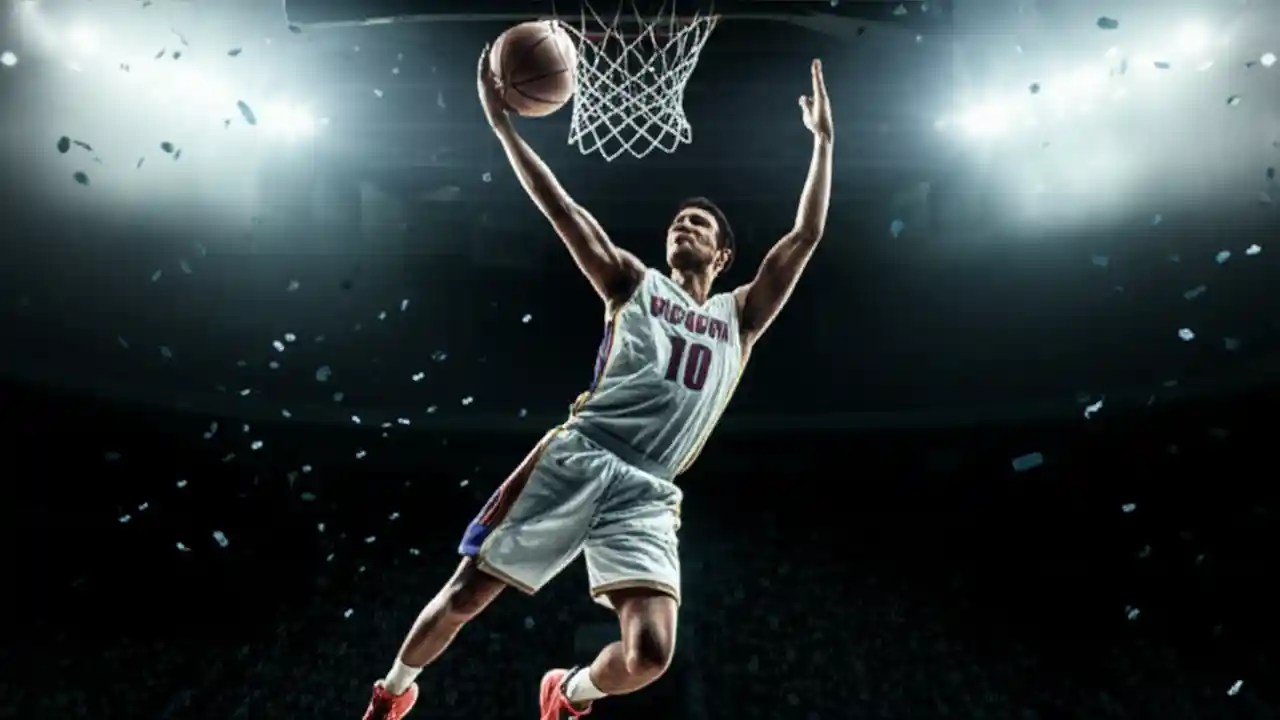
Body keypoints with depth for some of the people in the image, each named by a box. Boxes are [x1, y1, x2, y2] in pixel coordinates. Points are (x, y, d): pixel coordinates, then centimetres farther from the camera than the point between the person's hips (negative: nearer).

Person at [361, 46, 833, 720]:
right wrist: (503, 124, 2)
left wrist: (822, 141, 16)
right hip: (576, 458, -1)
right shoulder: (634, 283, 15)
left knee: (649, 653, -16)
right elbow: (559, 207, 7)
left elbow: (806, 236, 15)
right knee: (466, 594, 1)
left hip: (648, 492, 1)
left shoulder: (739, 317, 19)